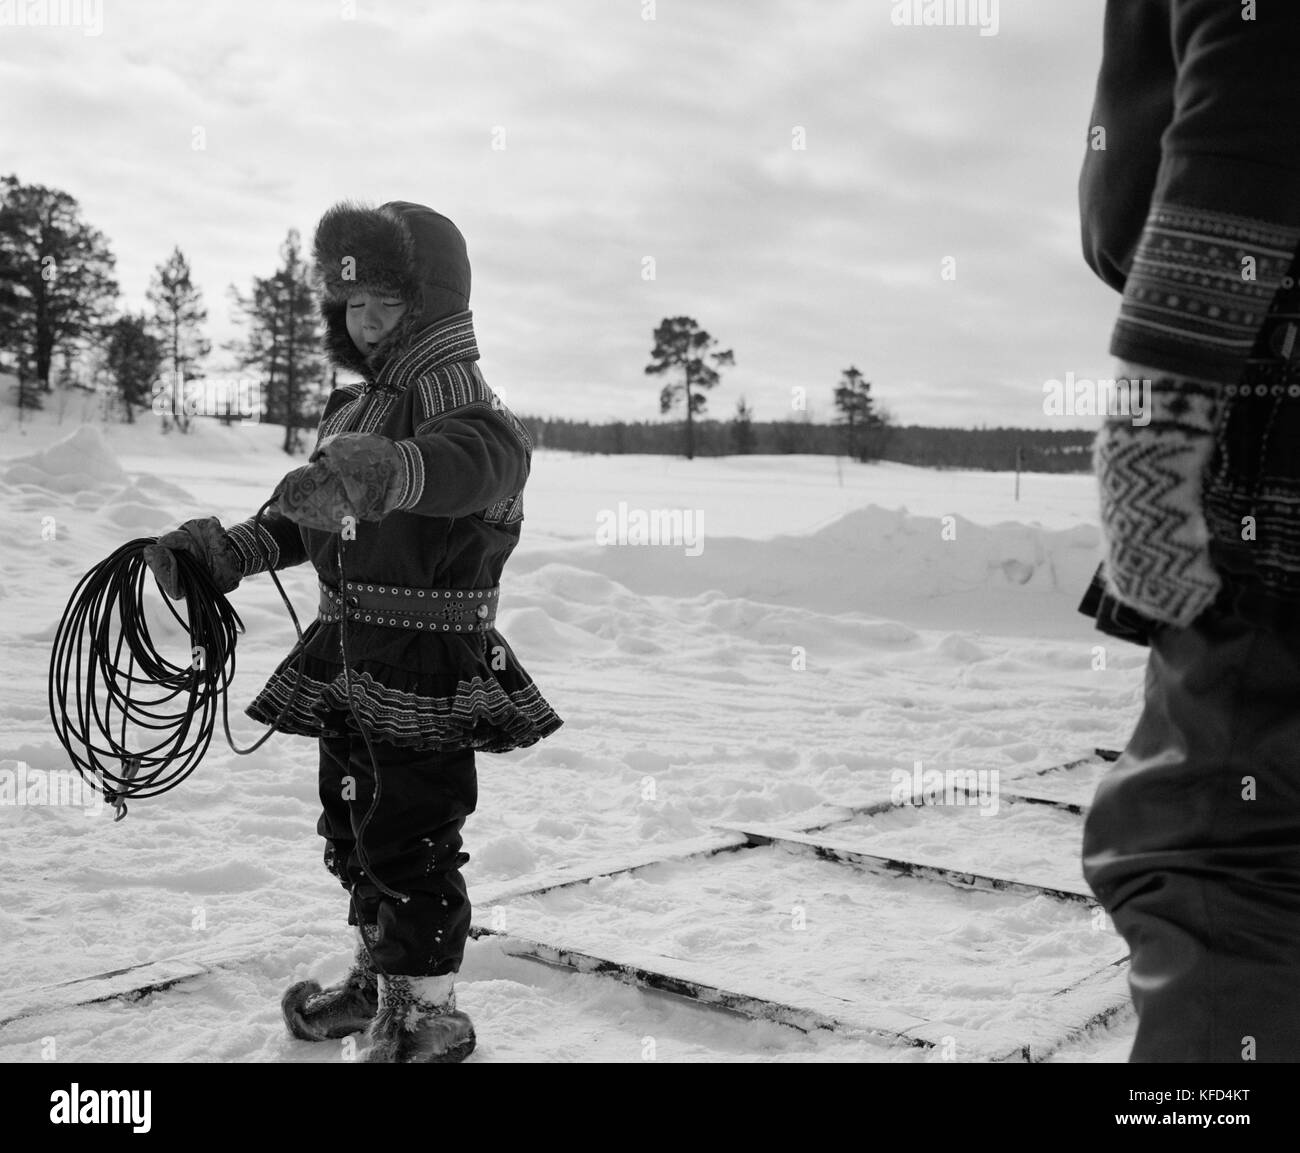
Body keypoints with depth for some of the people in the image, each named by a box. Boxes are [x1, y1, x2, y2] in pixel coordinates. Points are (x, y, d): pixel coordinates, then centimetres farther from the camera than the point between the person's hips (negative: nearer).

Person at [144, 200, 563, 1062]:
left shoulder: (463, 403, -15)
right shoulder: (356, 407, 12)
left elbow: (475, 458, -40)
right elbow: (304, 520, 16)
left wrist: (376, 471, -59)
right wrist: (224, 550, 1)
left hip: (429, 666, -9)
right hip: (348, 661, 9)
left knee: (409, 844, 0)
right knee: (353, 828, 20)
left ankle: (430, 1018, 18)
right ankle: (380, 977, 41)